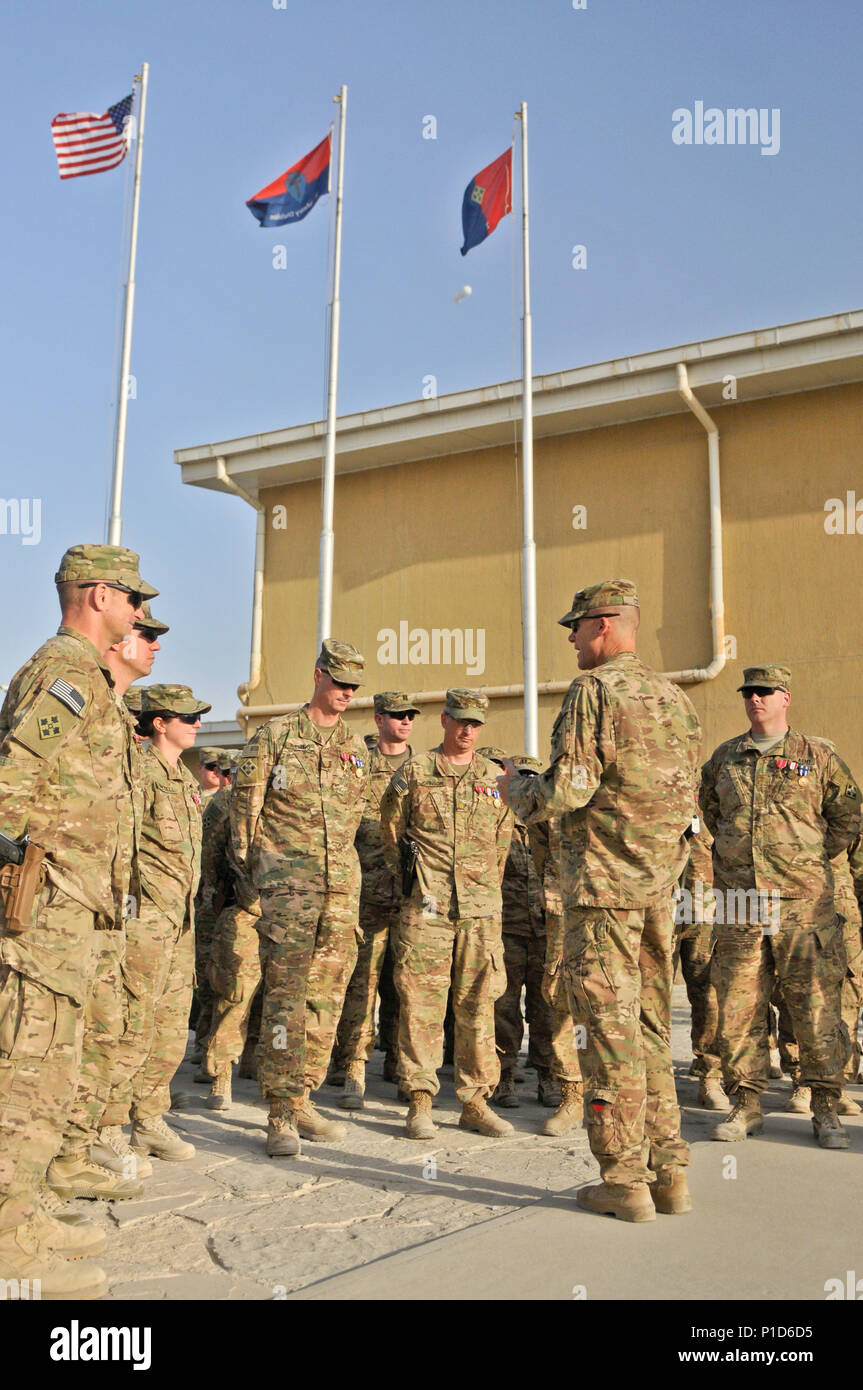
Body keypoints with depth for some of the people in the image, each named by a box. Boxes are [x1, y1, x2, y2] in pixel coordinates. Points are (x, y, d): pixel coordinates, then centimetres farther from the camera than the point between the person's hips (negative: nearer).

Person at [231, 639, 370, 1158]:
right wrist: (247, 872, -1)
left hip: (342, 885, 5)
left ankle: (302, 1100, 18)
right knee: (286, 995, -8)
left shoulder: (357, 747, 14)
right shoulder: (276, 736, 1)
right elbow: (244, 807, 1)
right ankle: (281, 1115, -3)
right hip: (287, 882, -5)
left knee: (327, 996, 7)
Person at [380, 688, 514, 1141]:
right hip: (426, 905, -2)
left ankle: (475, 1101, 15)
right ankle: (420, 1100, 5)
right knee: (420, 1000, -3)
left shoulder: (495, 778, 12)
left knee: (477, 1003, 5)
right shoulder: (414, 773, 4)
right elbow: (390, 831, 13)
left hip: (481, 908, 3)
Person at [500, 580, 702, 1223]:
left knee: (610, 1027, -1)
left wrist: (517, 788, 3)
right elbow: (687, 797, 15)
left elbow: (568, 790, -16)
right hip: (660, 882, 8)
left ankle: (625, 1180, 4)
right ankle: (669, 1170, 17)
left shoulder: (594, 690, -11)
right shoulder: (674, 697, 13)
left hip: (604, 881, -8)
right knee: (651, 1025, 13)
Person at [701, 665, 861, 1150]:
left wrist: (811, 858, 8)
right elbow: (708, 812, 26)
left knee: (817, 1006, -1)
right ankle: (747, 1105, 17)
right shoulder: (723, 759, 11)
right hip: (739, 904, 3)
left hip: (802, 902, -2)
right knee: (739, 1007, 5)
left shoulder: (818, 756, 3)